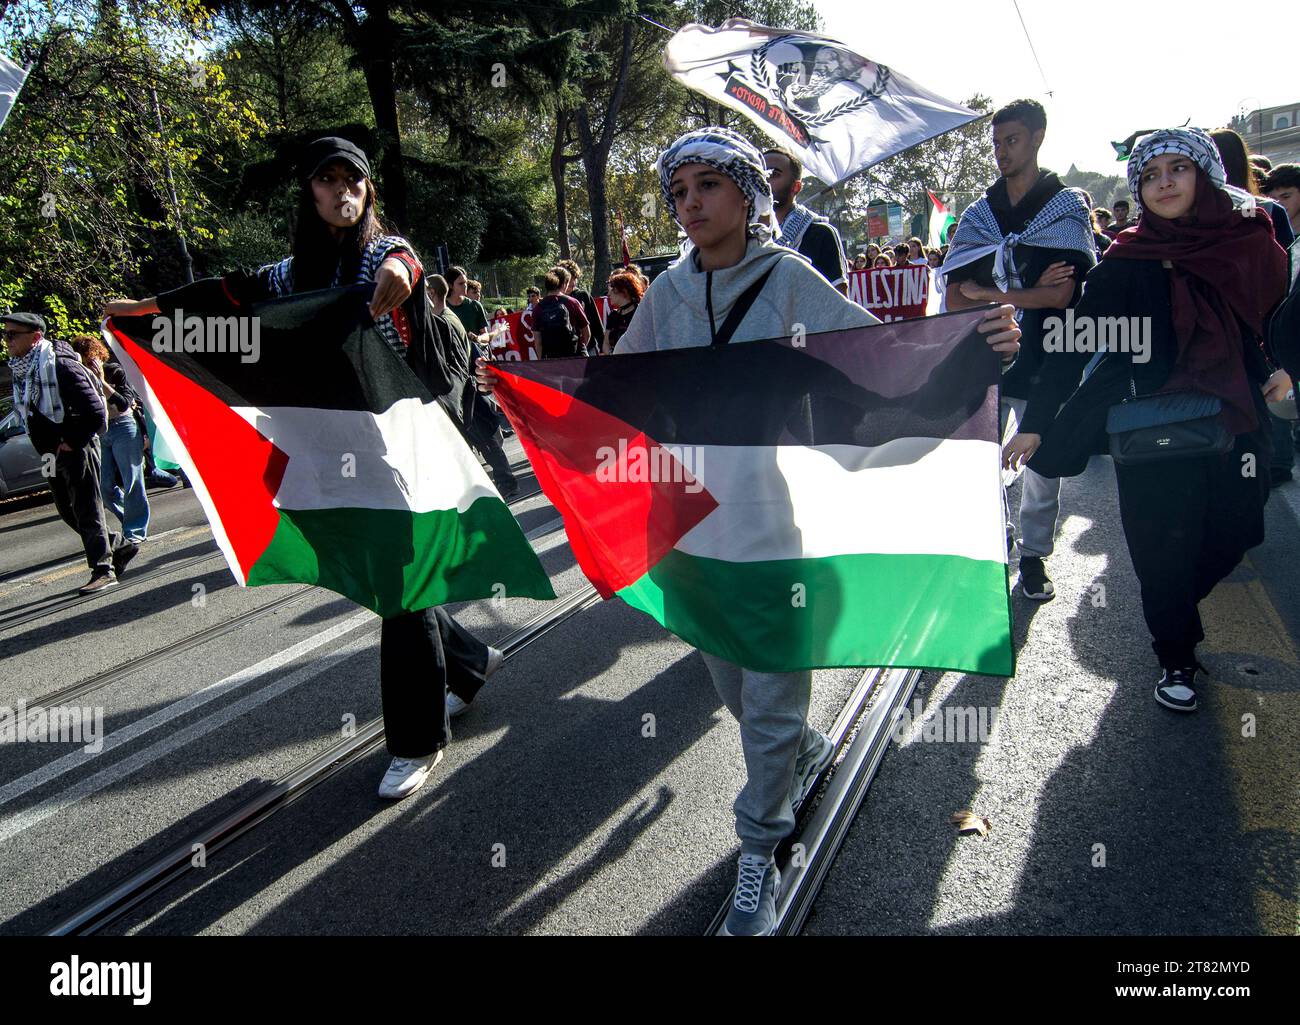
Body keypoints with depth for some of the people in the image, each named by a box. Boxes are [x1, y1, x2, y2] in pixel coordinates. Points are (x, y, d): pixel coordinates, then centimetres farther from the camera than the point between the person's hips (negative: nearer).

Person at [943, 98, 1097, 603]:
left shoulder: (1068, 208, 2)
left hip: (1043, 362, -3)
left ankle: (1034, 557, 19)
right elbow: (954, 299, 2)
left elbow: (1061, 295, -11)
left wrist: (988, 292, -8)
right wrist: (1027, 291, -9)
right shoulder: (977, 215, 12)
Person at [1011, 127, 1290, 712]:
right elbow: (1077, 342, -8)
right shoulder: (1128, 261, -7)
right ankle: (1175, 660, 23)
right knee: (1165, 550, 0)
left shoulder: (1253, 240, 2)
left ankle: (1174, 616, 38)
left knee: (1230, 535, 7)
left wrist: (1283, 366, 6)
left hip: (1235, 421, 4)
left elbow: (1283, 312, 20)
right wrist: (1035, 423, -13)